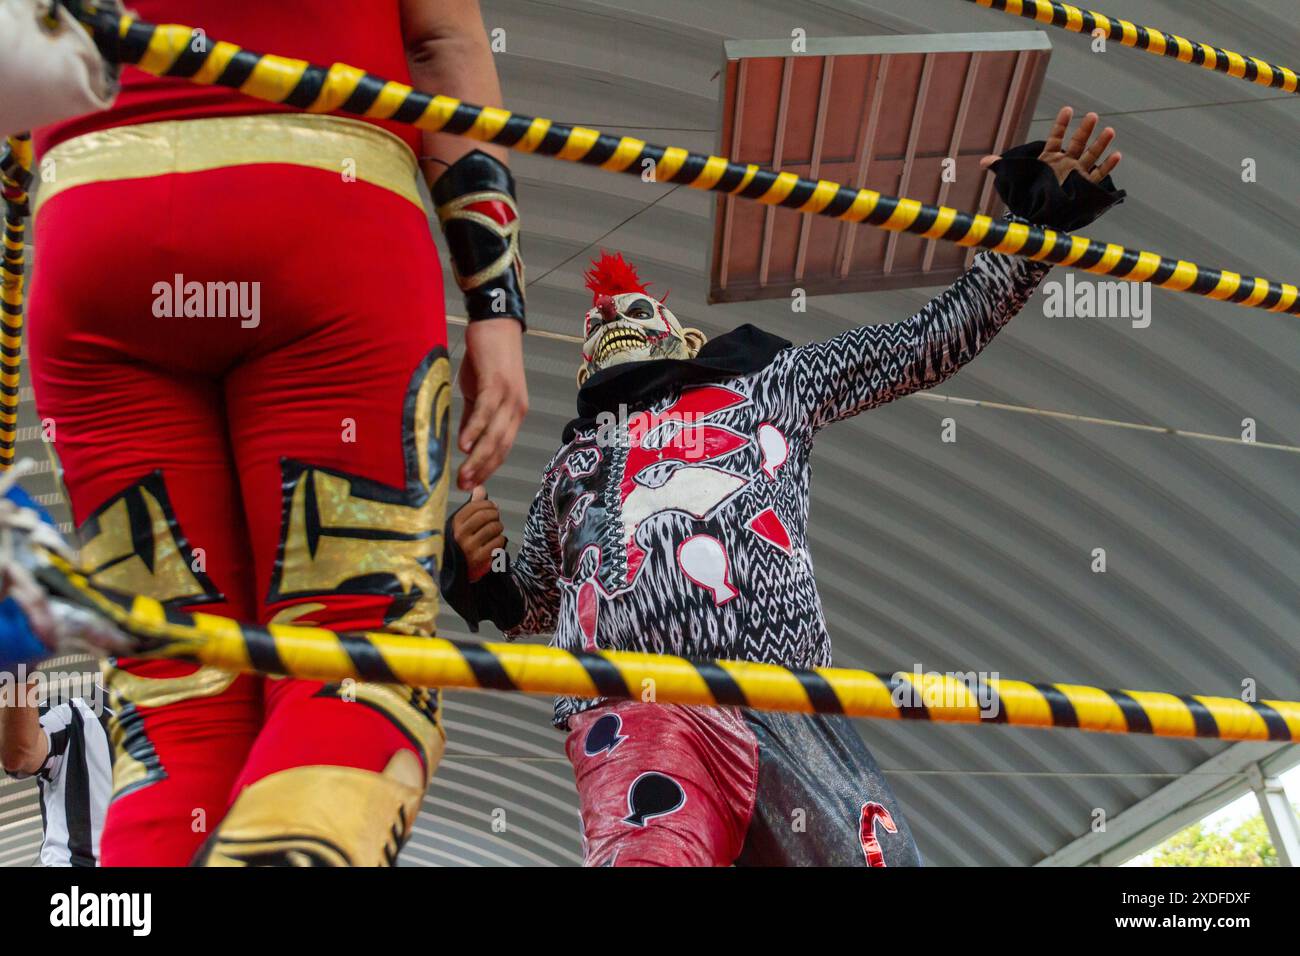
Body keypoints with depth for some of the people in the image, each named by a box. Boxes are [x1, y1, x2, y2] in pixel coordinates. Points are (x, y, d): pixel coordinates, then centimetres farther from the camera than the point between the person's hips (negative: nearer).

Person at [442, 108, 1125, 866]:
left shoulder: (767, 386, 28)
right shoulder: (576, 462, 34)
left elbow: (935, 342, 29)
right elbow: (527, 606, 44)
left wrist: (1037, 224, 23)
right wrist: (474, 570, 20)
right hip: (639, 714, -1)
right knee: (650, 853, -31)